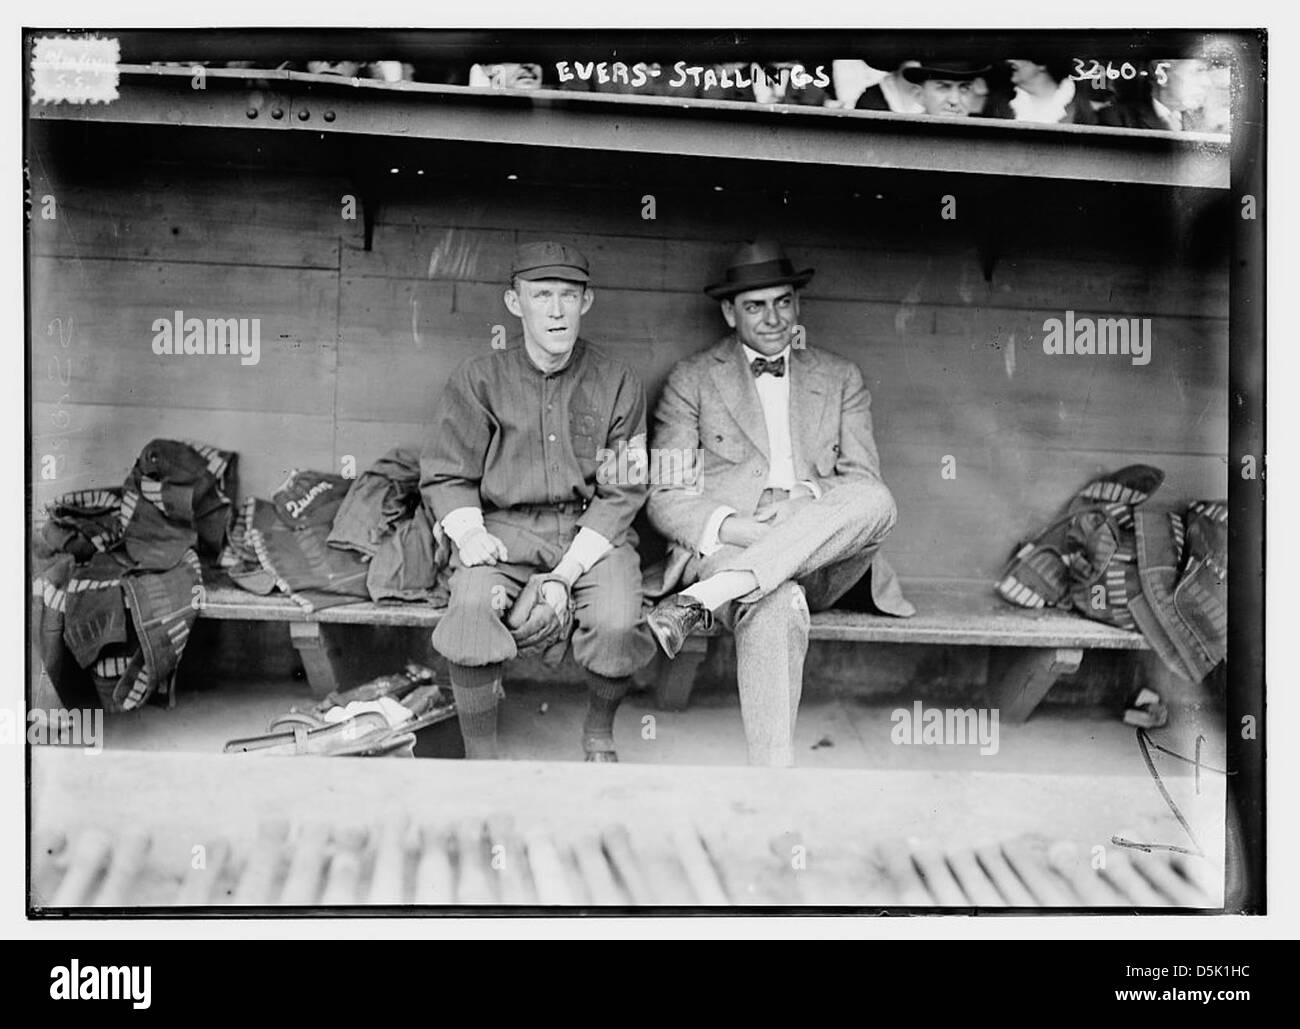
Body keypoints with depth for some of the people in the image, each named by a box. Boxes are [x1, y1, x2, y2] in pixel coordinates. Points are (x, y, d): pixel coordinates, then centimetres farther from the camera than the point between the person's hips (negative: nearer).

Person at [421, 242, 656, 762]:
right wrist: (469, 533, -16)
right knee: (472, 610, -32)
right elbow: (446, 476, 7)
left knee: (617, 622, -29)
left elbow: (622, 493, 0)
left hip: (592, 530, 0)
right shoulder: (478, 379, 3)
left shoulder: (618, 385, 2)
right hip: (502, 528, 0)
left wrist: (565, 575, -12)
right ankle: (480, 759, -13)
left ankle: (599, 732, 5)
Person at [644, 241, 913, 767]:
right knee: (778, 605, -39)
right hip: (723, 551, -3)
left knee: (875, 502, -32)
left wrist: (806, 498, -12)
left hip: (821, 559, 3)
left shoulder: (841, 379, 20)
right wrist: (736, 527, -15)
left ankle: (700, 601, -38)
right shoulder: (691, 381, 13)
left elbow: (864, 483, 10)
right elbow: (664, 499, 4)